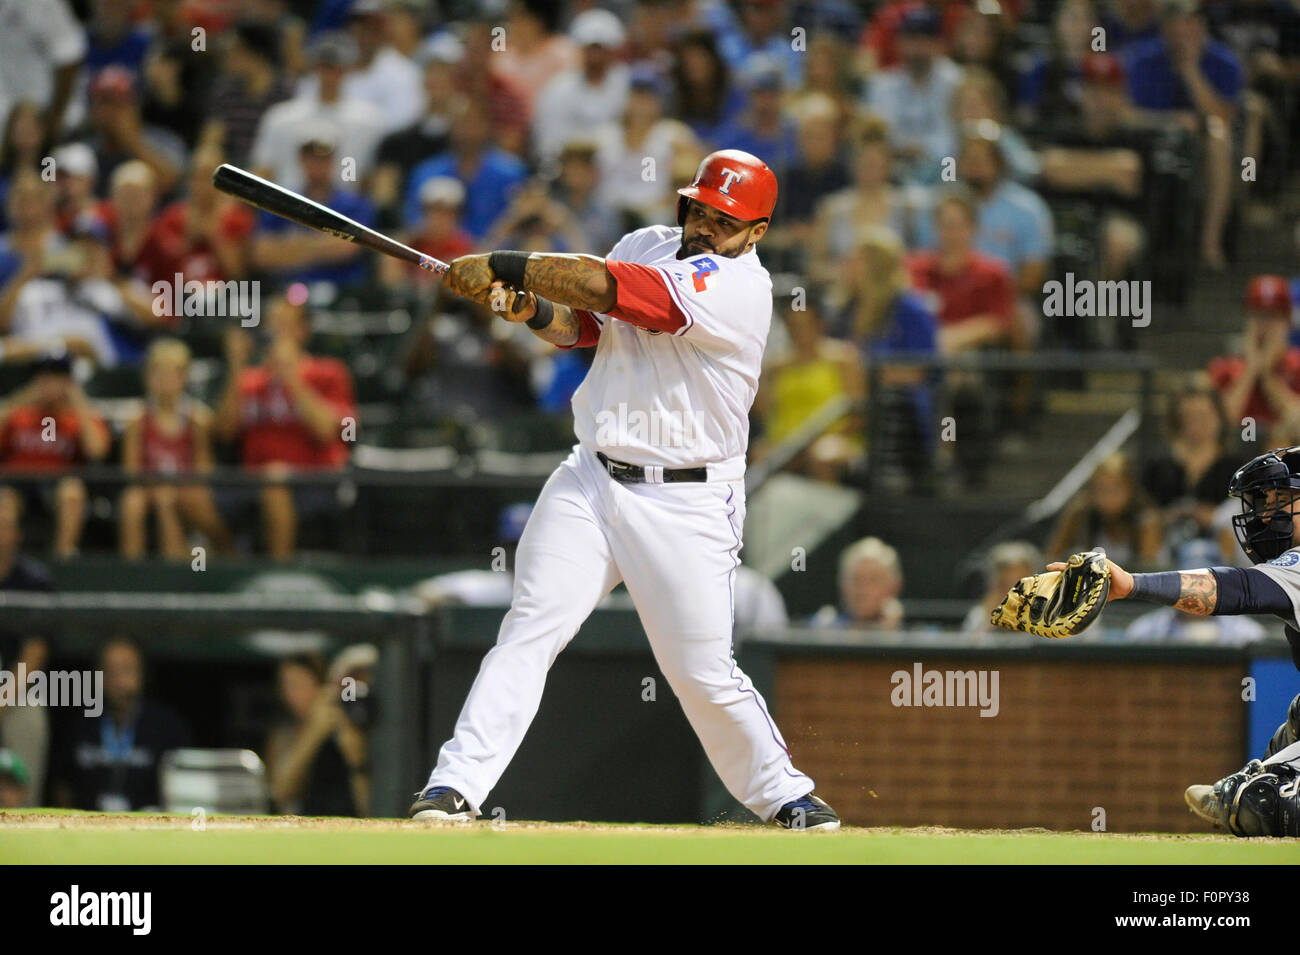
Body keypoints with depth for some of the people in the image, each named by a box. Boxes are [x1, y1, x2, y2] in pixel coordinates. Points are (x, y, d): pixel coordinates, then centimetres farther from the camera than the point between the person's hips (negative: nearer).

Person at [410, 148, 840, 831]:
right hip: (591, 480, 5)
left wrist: (502, 266, -17)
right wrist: (531, 310, -11)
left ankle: (781, 793, 20)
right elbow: (581, 326, 12)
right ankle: (455, 785, -14)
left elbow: (605, 288, -23)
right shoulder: (648, 245, 9)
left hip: (685, 504, -5)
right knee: (529, 631, -10)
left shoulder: (738, 287, -17)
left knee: (702, 670, -2)